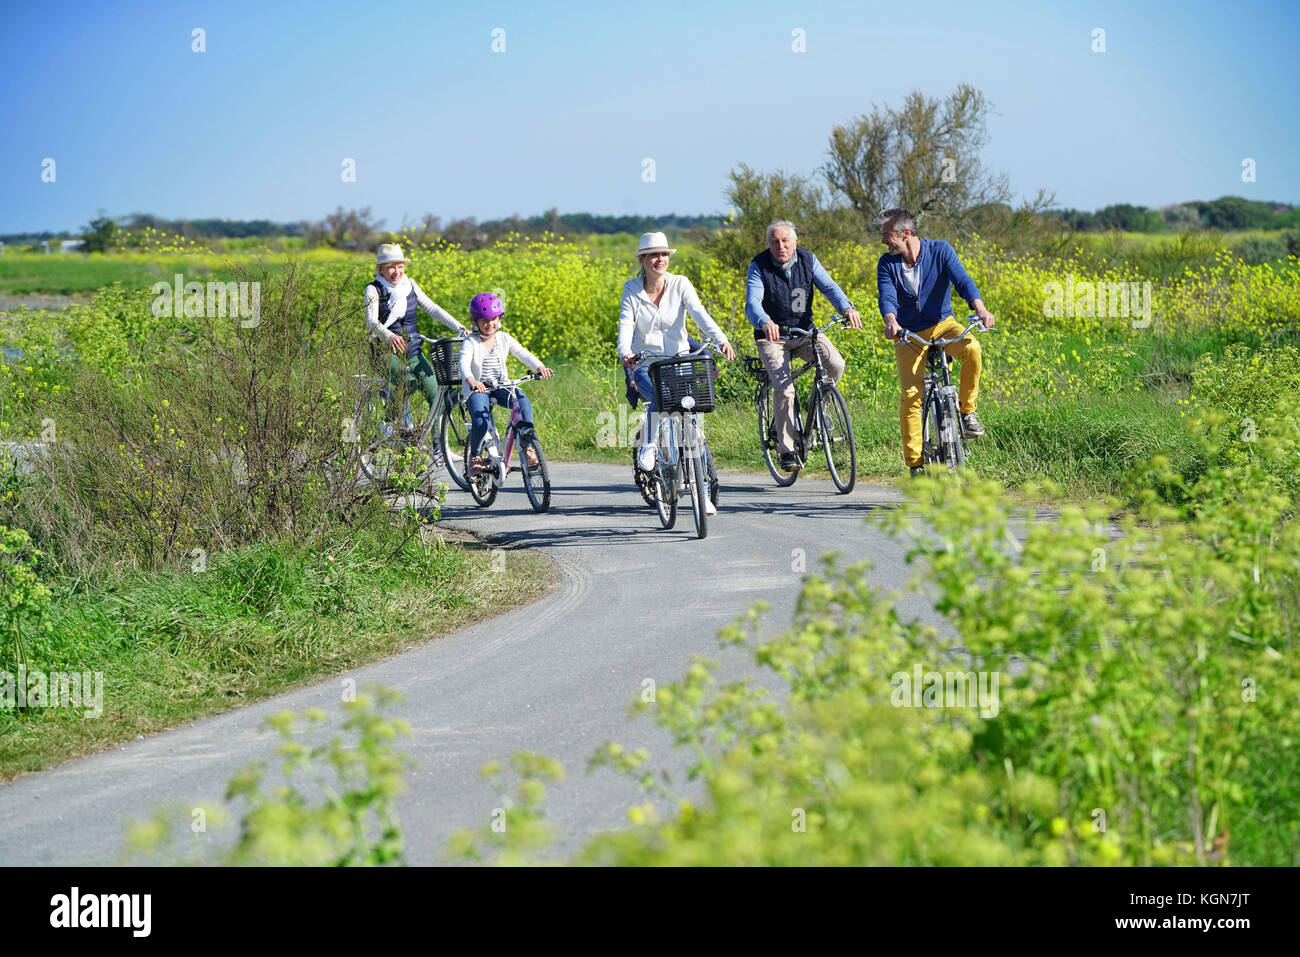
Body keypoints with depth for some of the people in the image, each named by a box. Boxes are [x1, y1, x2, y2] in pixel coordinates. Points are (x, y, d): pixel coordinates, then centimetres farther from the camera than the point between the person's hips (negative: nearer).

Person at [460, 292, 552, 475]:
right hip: (477, 389, -3)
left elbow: (523, 354, -6)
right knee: (481, 422, -28)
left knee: (524, 404, -27)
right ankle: (475, 457, 1)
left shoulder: (504, 339, 4)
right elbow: (464, 364, -25)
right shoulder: (471, 342, -8)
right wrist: (471, 380, -48)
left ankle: (528, 447, -17)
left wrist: (539, 367, -27)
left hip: (500, 386, 3)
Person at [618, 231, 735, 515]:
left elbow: (700, 314, -15)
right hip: (644, 363, -1)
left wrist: (721, 340, -33)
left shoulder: (680, 284, -2)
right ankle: (649, 445, -9)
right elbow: (625, 324, -12)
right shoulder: (632, 289, 0)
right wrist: (625, 353, -33)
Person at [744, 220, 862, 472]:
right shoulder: (759, 266, -11)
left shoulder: (808, 260, -2)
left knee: (835, 364, -23)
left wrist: (847, 308, -35)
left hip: (804, 331, 3)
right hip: (773, 336, -3)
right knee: (784, 390, -21)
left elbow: (828, 286, -13)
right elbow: (752, 304, -25)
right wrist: (765, 323, -48)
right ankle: (786, 450, -8)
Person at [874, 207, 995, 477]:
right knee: (910, 395, -14)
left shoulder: (941, 251, -10)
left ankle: (967, 409, -12)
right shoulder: (887, 264, -6)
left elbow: (962, 280, -22)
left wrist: (980, 308, -41)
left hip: (942, 325, 0)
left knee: (971, 348, -33)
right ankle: (914, 463, -4)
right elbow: (887, 297, -20)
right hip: (908, 334, 1)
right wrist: (891, 322, -43)